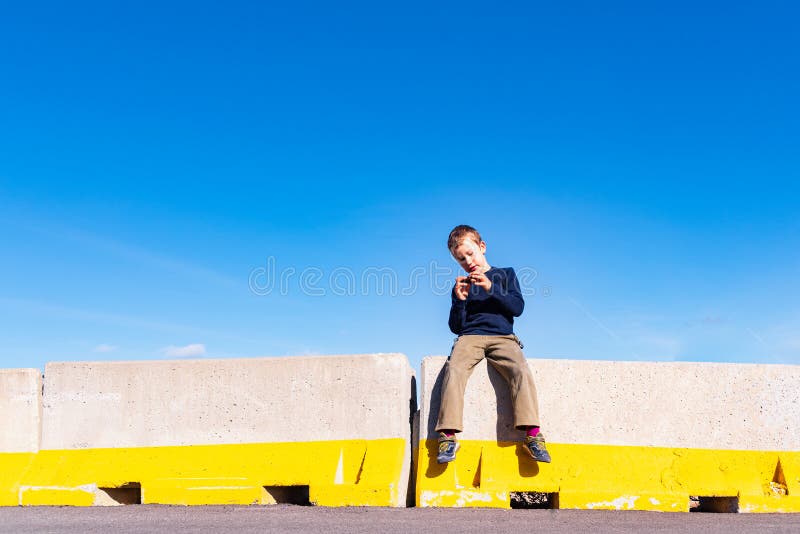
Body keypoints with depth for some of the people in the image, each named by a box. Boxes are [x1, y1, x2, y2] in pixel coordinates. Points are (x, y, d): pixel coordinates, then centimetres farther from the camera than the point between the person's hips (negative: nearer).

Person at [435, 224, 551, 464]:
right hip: (469, 337, 1)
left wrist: (491, 288, -7)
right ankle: (448, 436, -39)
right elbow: (456, 326, 16)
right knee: (454, 370, -32)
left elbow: (517, 307, 4)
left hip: (502, 337, -1)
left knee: (521, 371, -32)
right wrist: (460, 300, -1)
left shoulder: (505, 274, 19)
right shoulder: (461, 284, 22)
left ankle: (532, 434, -35)